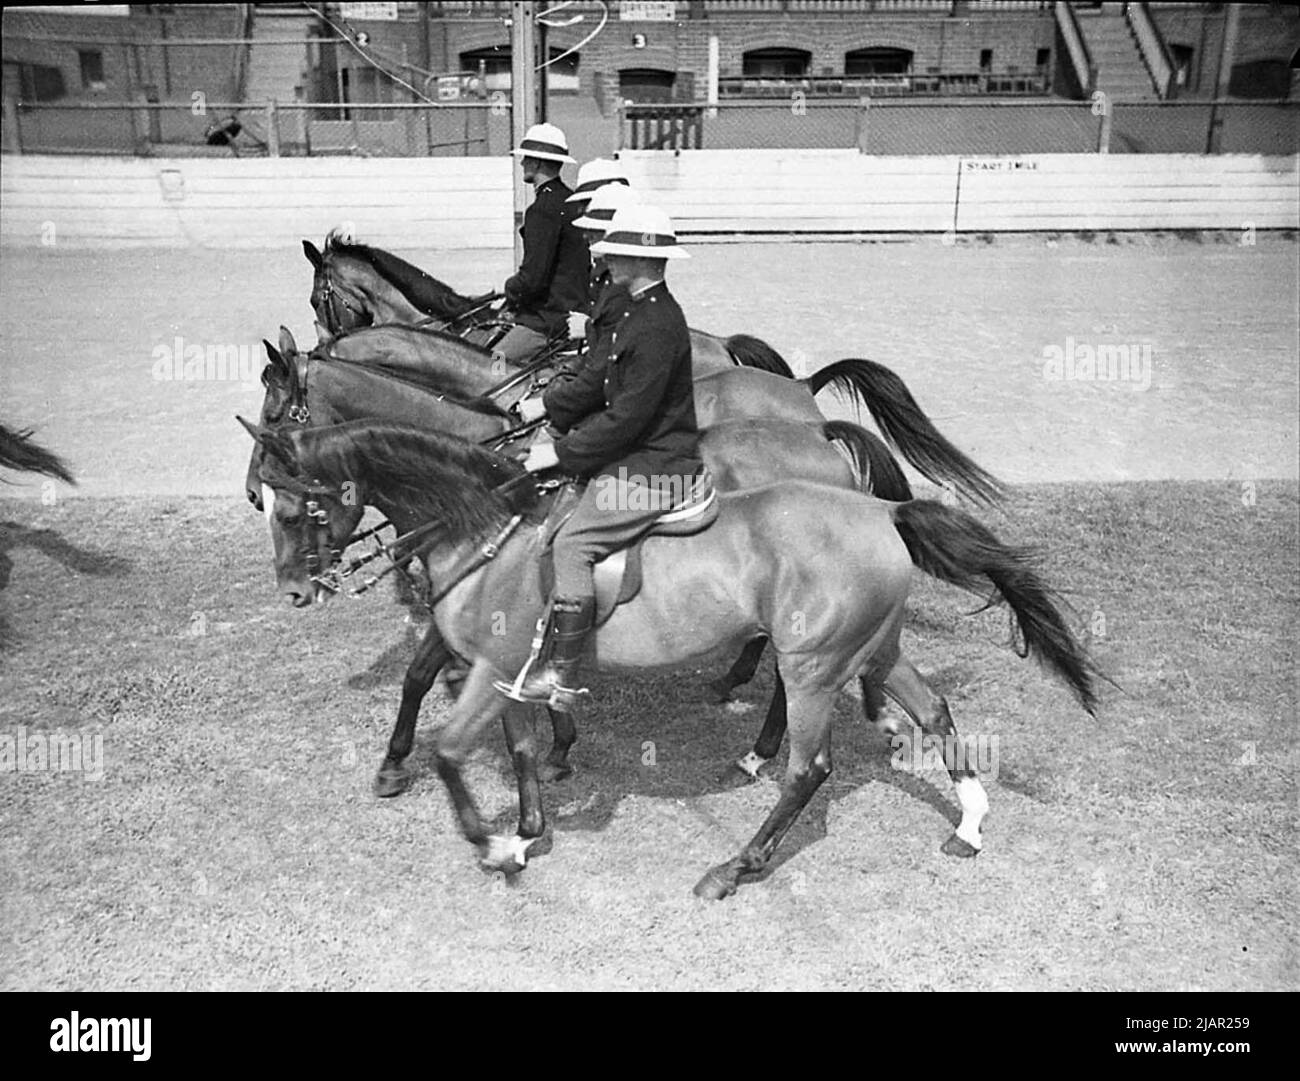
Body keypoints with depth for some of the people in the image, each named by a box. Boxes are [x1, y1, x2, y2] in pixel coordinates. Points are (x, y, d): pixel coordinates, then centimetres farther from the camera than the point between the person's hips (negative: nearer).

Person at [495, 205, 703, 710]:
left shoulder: (656, 328, -21)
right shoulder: (634, 312, 12)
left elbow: (625, 419, -23)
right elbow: (593, 379, 16)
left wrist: (562, 452, -16)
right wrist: (545, 406, 6)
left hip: (653, 469, -11)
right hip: (639, 455, 11)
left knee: (571, 545, -16)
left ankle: (561, 678, -12)